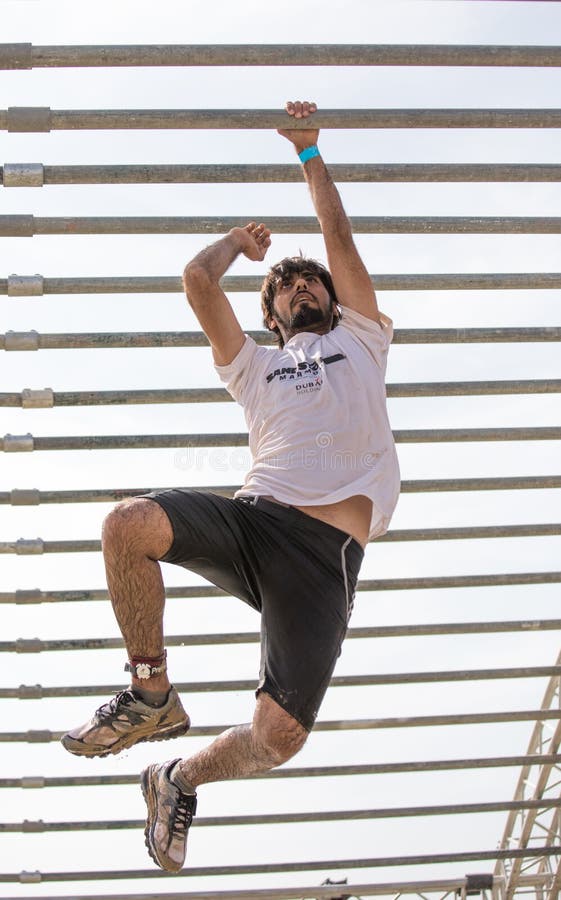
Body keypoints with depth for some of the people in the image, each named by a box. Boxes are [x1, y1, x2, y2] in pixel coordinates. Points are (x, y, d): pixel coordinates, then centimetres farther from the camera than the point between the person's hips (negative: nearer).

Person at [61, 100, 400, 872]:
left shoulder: (359, 339, 27)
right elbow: (198, 280, 20)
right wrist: (240, 239, 38)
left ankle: (181, 779, 18)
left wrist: (309, 151, 26)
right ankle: (152, 695, -8)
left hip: (326, 550, -2)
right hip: (253, 518, 2)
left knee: (279, 737, -17)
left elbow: (339, 236, 22)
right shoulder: (254, 366, 29)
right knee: (129, 525, -32)